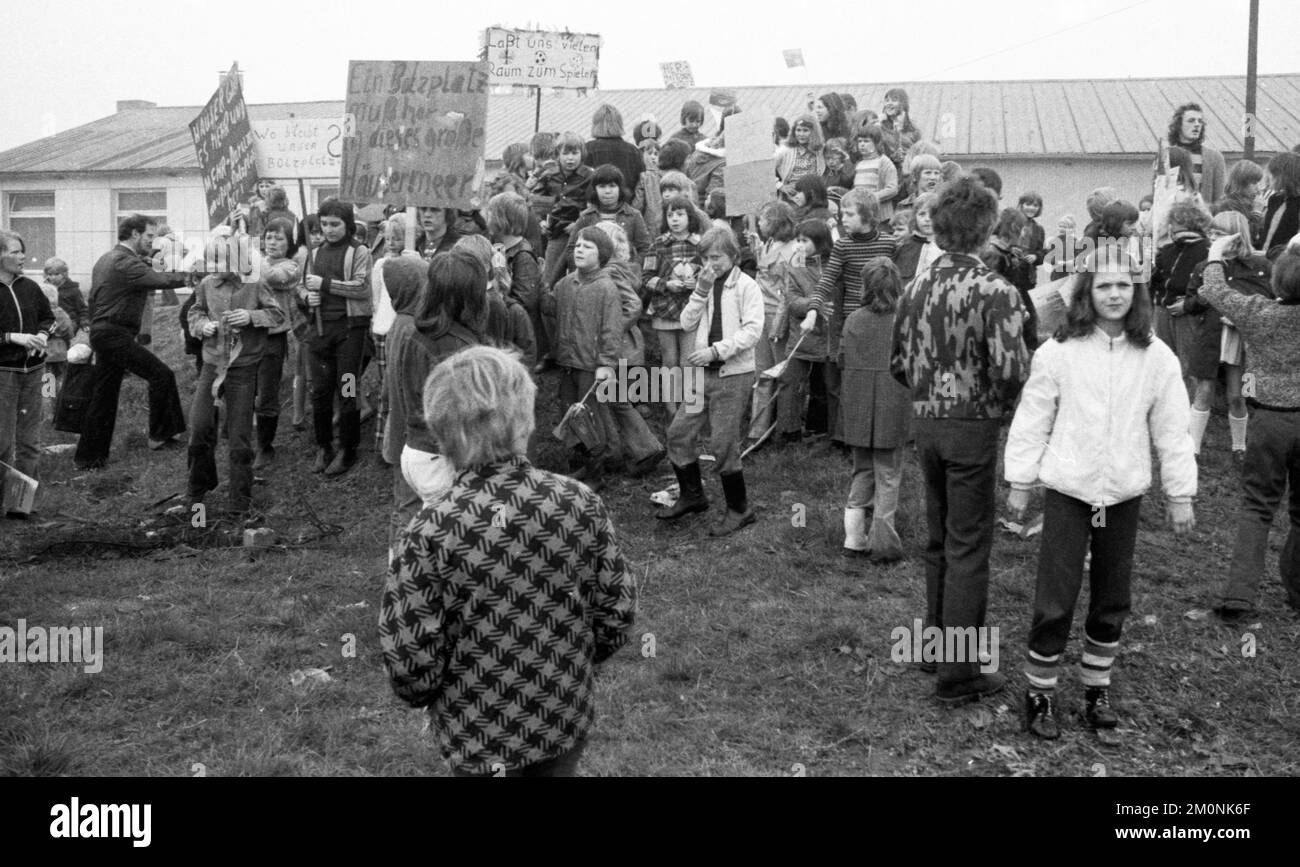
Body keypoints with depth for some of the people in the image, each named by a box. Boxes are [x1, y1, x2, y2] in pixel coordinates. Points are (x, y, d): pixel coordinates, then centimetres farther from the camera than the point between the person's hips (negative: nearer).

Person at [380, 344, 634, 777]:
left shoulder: (427, 535, -23)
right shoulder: (580, 502, -15)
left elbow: (410, 665, -17)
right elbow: (619, 612, -6)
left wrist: (421, 694, 5)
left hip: (479, 739, -2)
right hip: (568, 721, 3)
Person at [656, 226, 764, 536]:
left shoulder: (746, 286, -6)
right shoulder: (706, 285, 12)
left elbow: (752, 330, -15)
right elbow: (687, 324, 3)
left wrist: (716, 350, -21)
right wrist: (701, 291, -8)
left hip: (734, 373, -7)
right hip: (704, 371, 7)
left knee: (723, 443, -6)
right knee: (679, 432, 8)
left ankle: (739, 510, 9)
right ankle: (692, 496, 26)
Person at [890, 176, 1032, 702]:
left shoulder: (918, 287, 4)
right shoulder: (995, 292, -16)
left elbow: (899, 363, 8)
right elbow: (1009, 370, -23)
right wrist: (1003, 401, -2)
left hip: (926, 423, 6)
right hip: (973, 427, -6)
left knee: (938, 540, 20)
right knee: (968, 550, 2)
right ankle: (959, 674, 8)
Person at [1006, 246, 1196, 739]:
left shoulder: (1157, 358, -1)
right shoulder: (1058, 352, -7)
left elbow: (1171, 430, 4)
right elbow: (1032, 419, -2)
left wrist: (1180, 495, 6)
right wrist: (1020, 482, 0)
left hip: (1125, 495, 3)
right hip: (1068, 492, -2)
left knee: (1112, 603, 14)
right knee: (1055, 602, -1)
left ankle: (1097, 688, 32)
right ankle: (1040, 693, 16)